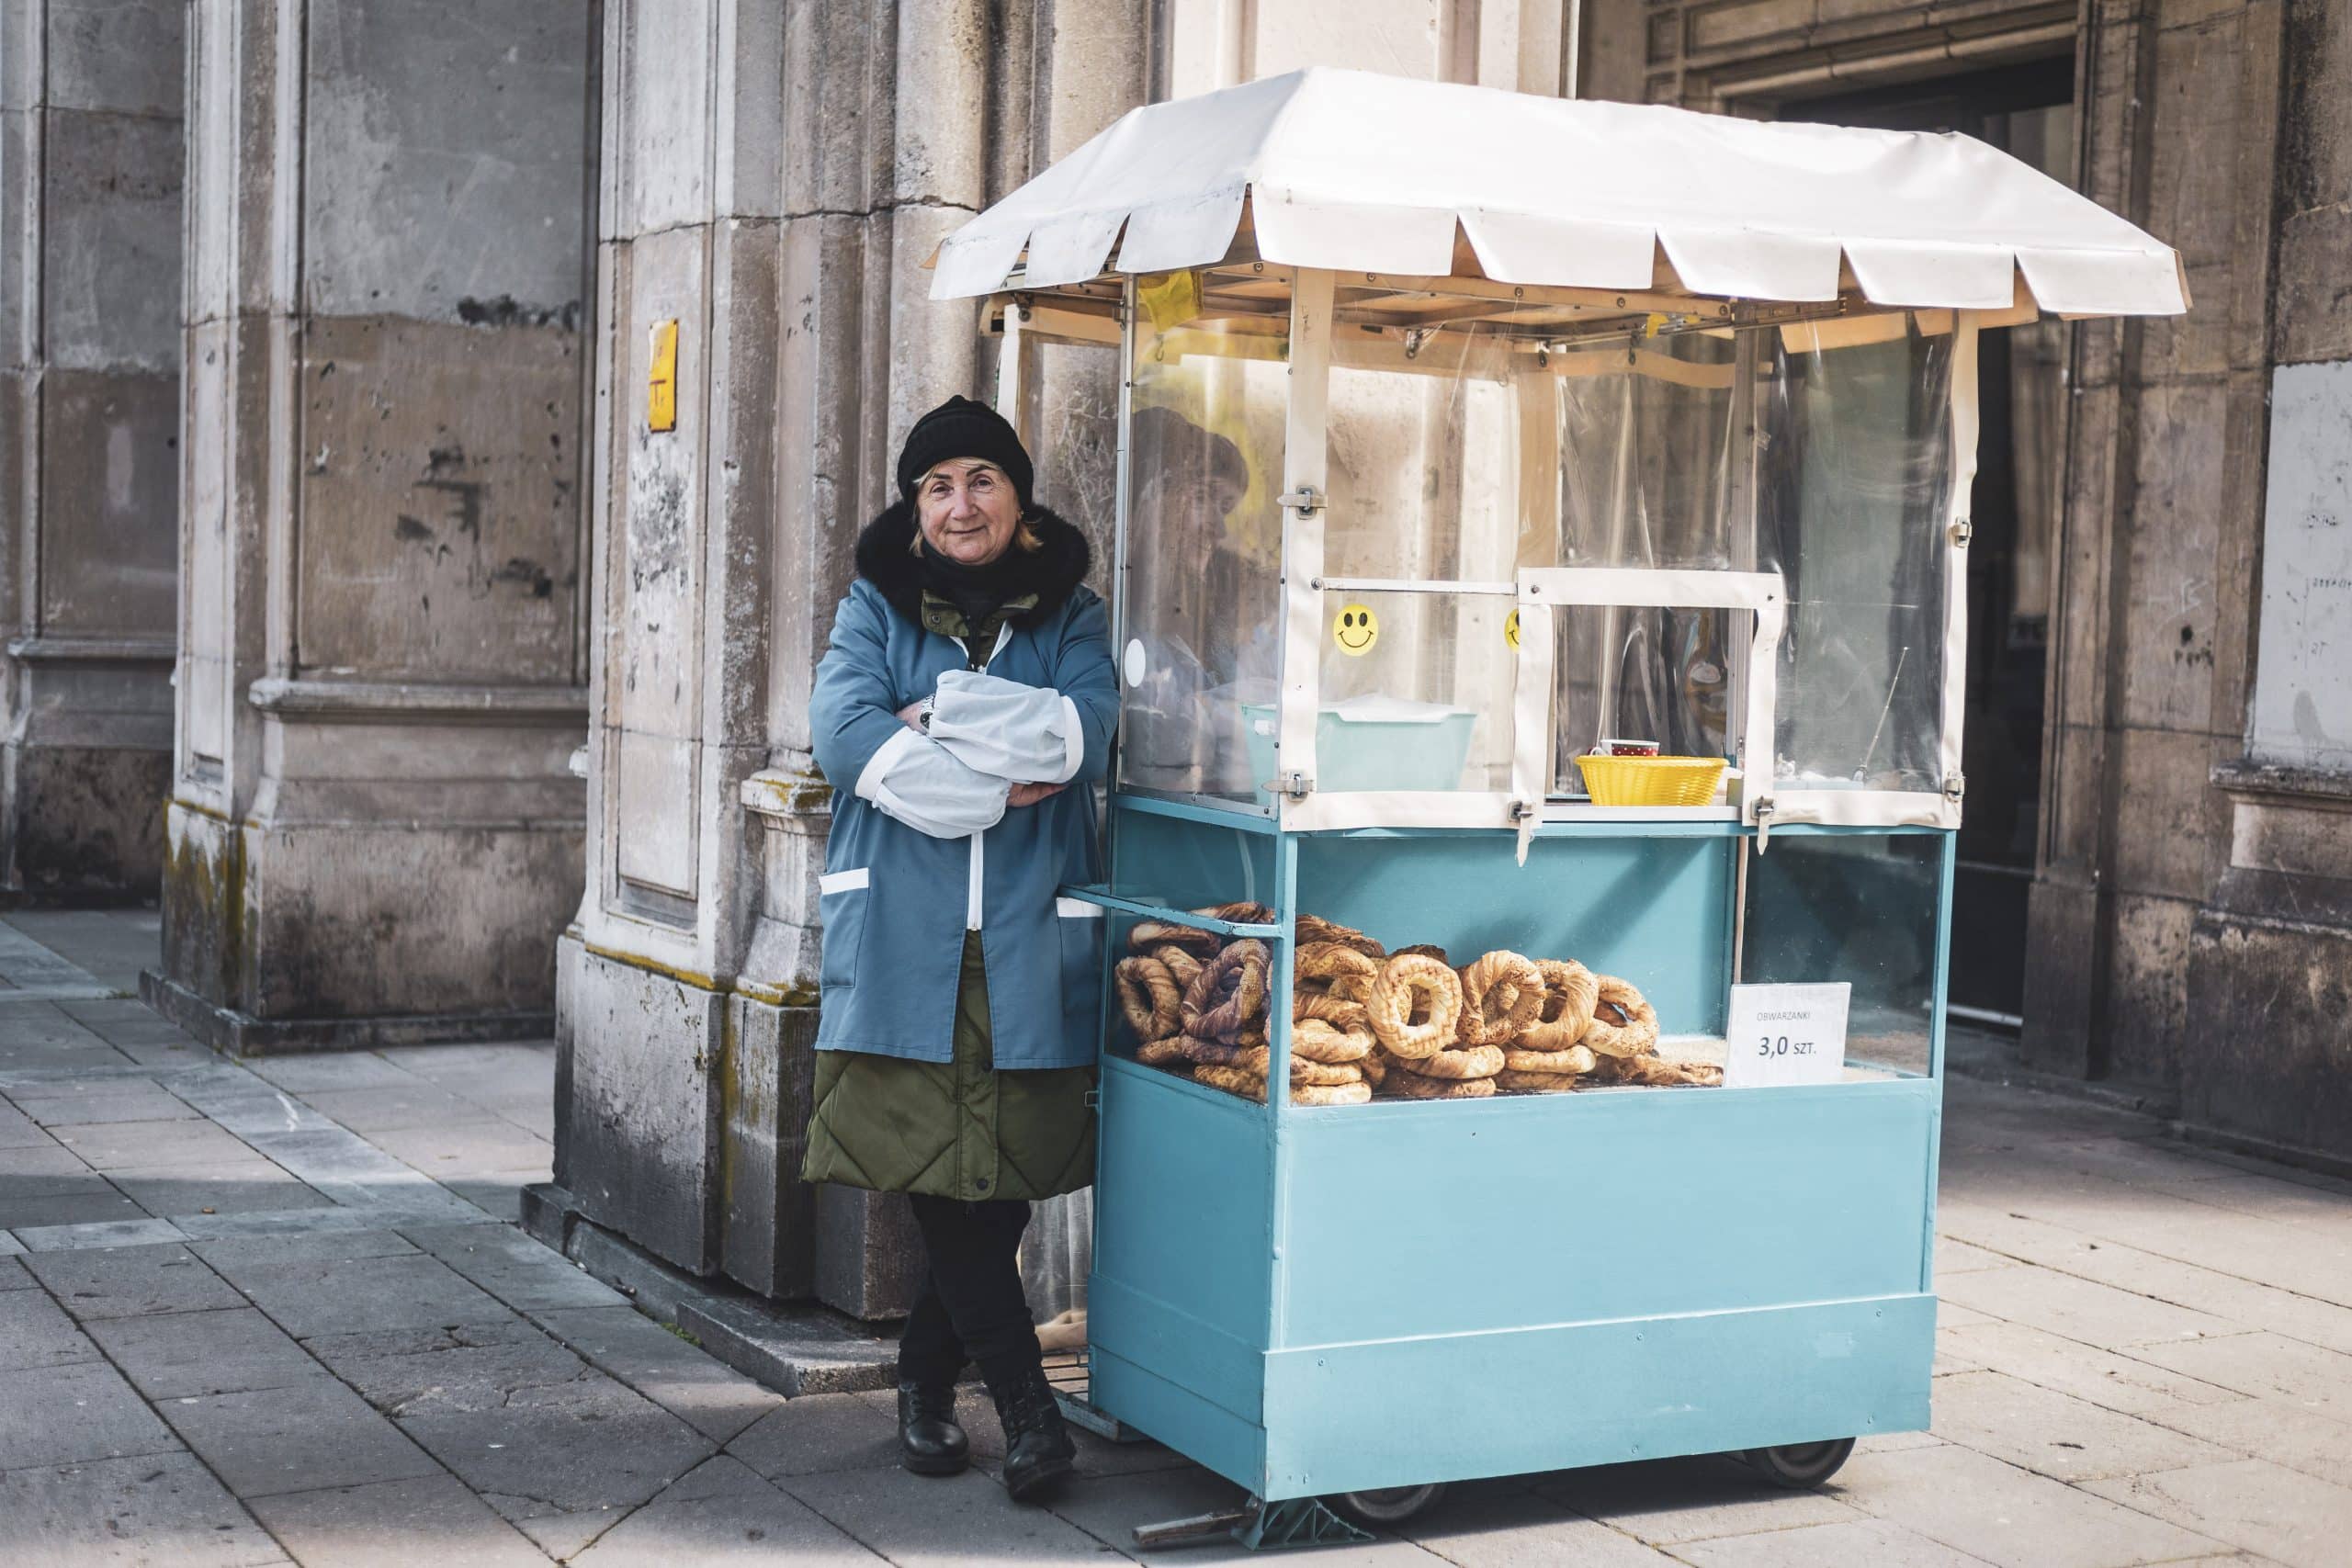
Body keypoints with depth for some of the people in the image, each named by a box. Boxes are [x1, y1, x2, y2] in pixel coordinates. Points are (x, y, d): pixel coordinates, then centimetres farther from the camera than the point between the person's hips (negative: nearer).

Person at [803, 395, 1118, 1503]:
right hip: (903, 938, -1)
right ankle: (1024, 1399, 1)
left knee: (1001, 1181, 2)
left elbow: (1085, 735, -8)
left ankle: (926, 1383, 21)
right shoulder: (878, 605, 10)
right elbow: (842, 730, -8)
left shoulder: (1069, 613, 12)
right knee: (934, 1170, -7)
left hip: (1029, 943, 1)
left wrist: (939, 718, -10)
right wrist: (995, 787, -11)